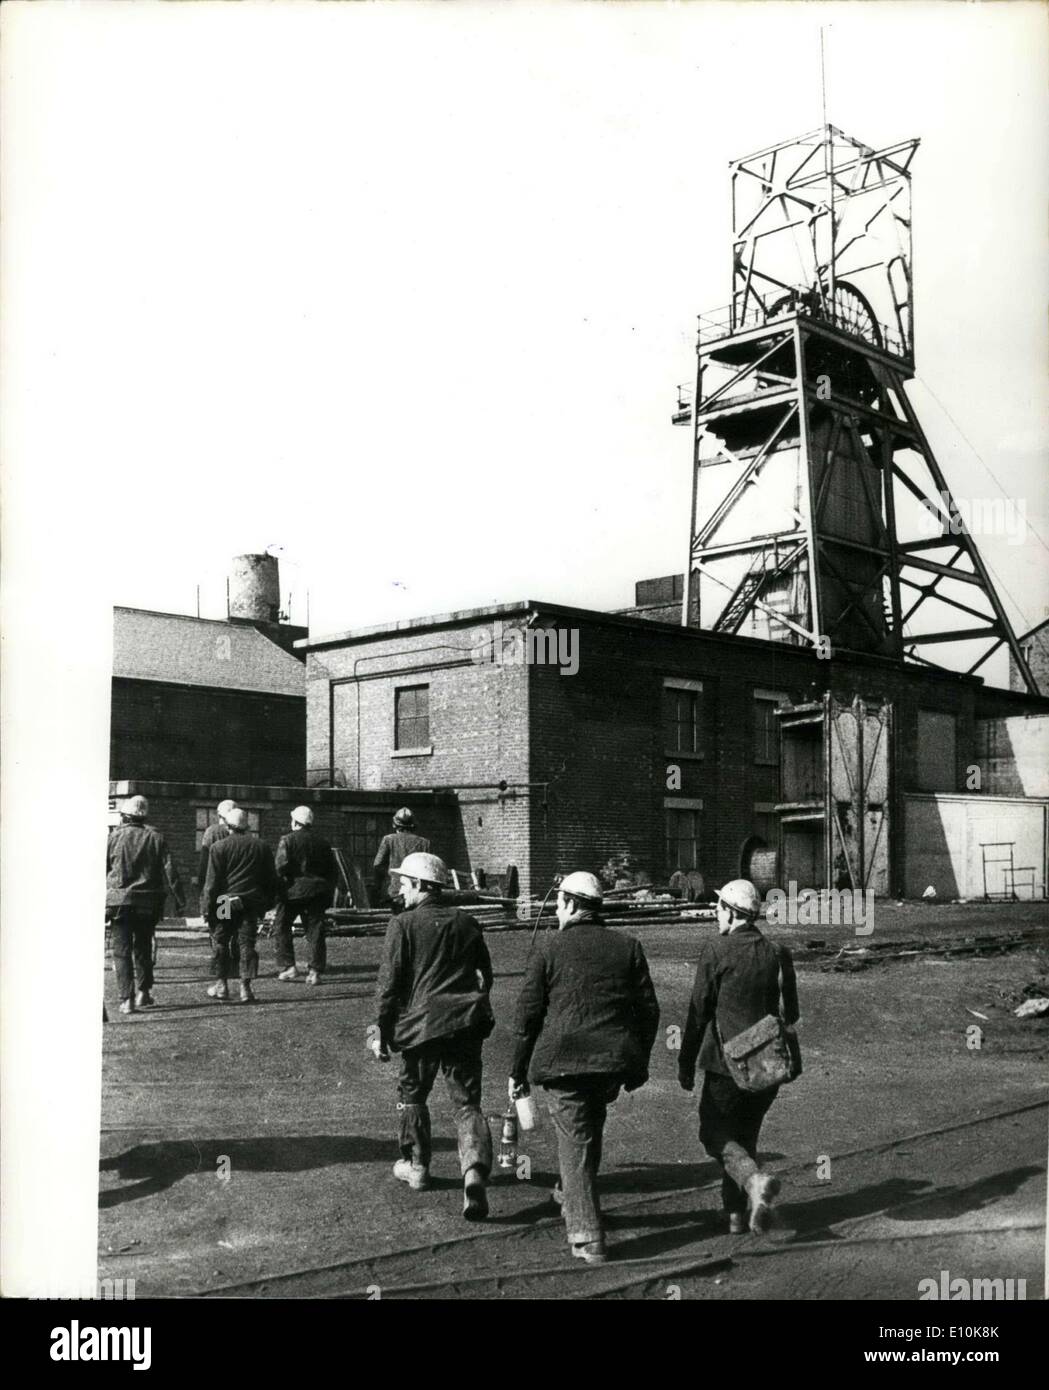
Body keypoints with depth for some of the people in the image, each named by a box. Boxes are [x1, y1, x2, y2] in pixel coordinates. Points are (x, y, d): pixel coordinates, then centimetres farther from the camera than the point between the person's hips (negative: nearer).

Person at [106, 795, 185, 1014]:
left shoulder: (114, 837, -4)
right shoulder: (156, 838, 1)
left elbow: (101, 870, 0)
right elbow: (169, 871, -2)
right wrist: (179, 901, 2)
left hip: (119, 901, -2)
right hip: (148, 903, 2)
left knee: (121, 951, 1)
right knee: (143, 948, 18)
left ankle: (127, 998, -5)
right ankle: (144, 993, 22)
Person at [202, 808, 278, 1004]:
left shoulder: (219, 847, -3)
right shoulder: (262, 847, 7)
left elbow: (212, 880, -6)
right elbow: (271, 879, 11)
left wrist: (208, 905, -1)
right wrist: (267, 903, 18)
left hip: (226, 901, -2)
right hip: (252, 901, 2)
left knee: (220, 942, 11)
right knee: (247, 944, 3)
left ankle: (221, 984, 14)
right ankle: (245, 987, -1)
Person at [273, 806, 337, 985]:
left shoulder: (288, 840, -4)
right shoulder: (322, 842, 10)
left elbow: (281, 867, -15)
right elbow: (333, 871, 12)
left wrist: (277, 889, -4)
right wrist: (328, 896, 17)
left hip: (293, 890, -4)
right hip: (317, 892, 4)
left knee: (281, 926, 11)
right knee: (315, 931, 5)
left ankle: (288, 965, 5)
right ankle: (315, 972, 2)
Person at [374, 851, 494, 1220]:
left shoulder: (403, 924, -4)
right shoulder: (466, 922, 11)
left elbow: (390, 983, -7)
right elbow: (485, 975, 18)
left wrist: (383, 1032, -1)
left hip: (421, 1023, -3)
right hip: (467, 1023, 3)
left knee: (413, 1095, 19)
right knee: (467, 1101, 2)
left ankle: (416, 1167, 31)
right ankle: (475, 1168, -20)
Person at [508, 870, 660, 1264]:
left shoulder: (548, 948, -2)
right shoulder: (627, 946, 7)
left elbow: (528, 1014, -3)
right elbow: (649, 1010, 8)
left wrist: (518, 1071, 5)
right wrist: (639, 1063, 18)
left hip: (563, 1061, -4)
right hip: (616, 1060, 4)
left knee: (575, 1142, 1)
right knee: (590, 1129, 27)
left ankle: (588, 1238, -3)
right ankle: (573, 1195, 41)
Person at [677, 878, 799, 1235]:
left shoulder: (715, 951, -12)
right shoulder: (778, 954, 3)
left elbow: (699, 1010, -11)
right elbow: (790, 1014, 8)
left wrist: (686, 1062, -3)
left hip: (729, 1060, -5)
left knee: (715, 1133, 8)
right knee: (745, 1134, 19)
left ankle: (755, 1179, -18)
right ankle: (736, 1213, 19)